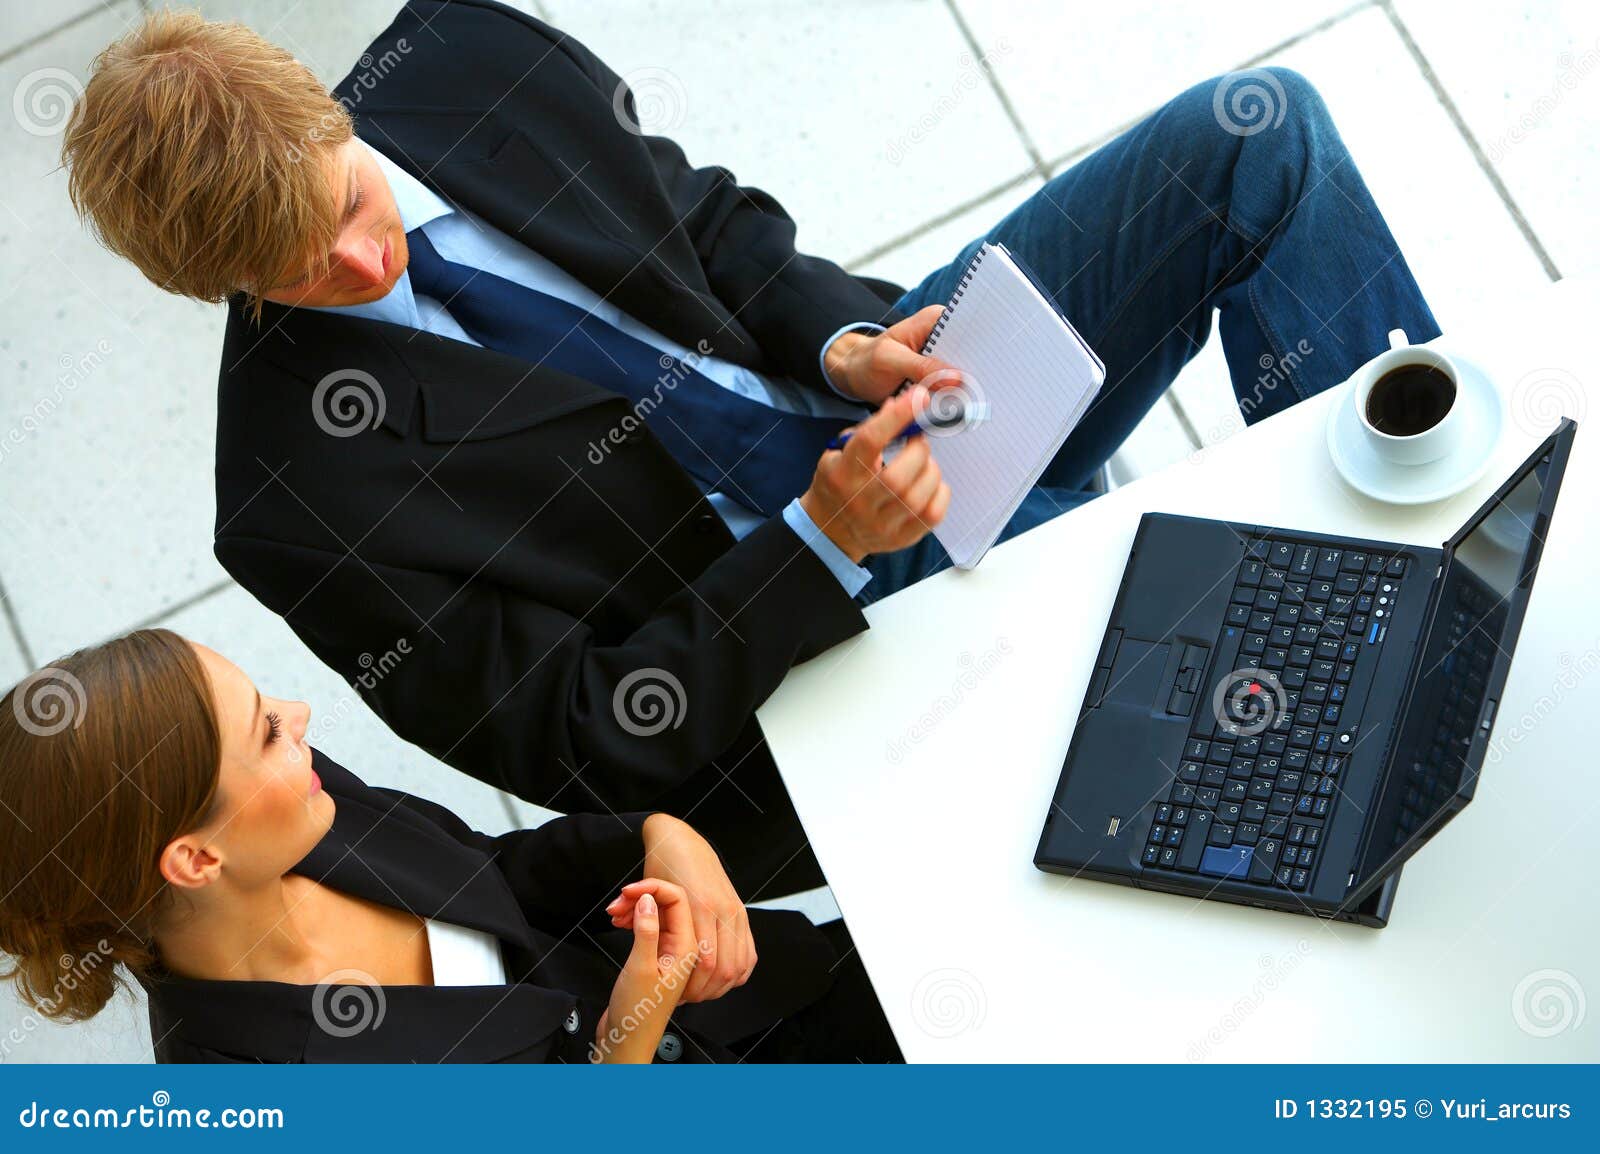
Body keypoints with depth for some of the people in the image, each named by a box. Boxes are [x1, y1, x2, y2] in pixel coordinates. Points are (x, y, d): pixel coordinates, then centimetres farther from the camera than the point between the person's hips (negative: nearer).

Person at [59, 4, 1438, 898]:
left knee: (1260, 136, -6)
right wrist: (823, 545, -27)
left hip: (874, 402, 6)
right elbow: (593, 744, -16)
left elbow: (719, 225, 8)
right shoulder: (297, 501, -21)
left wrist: (847, 343, -13)